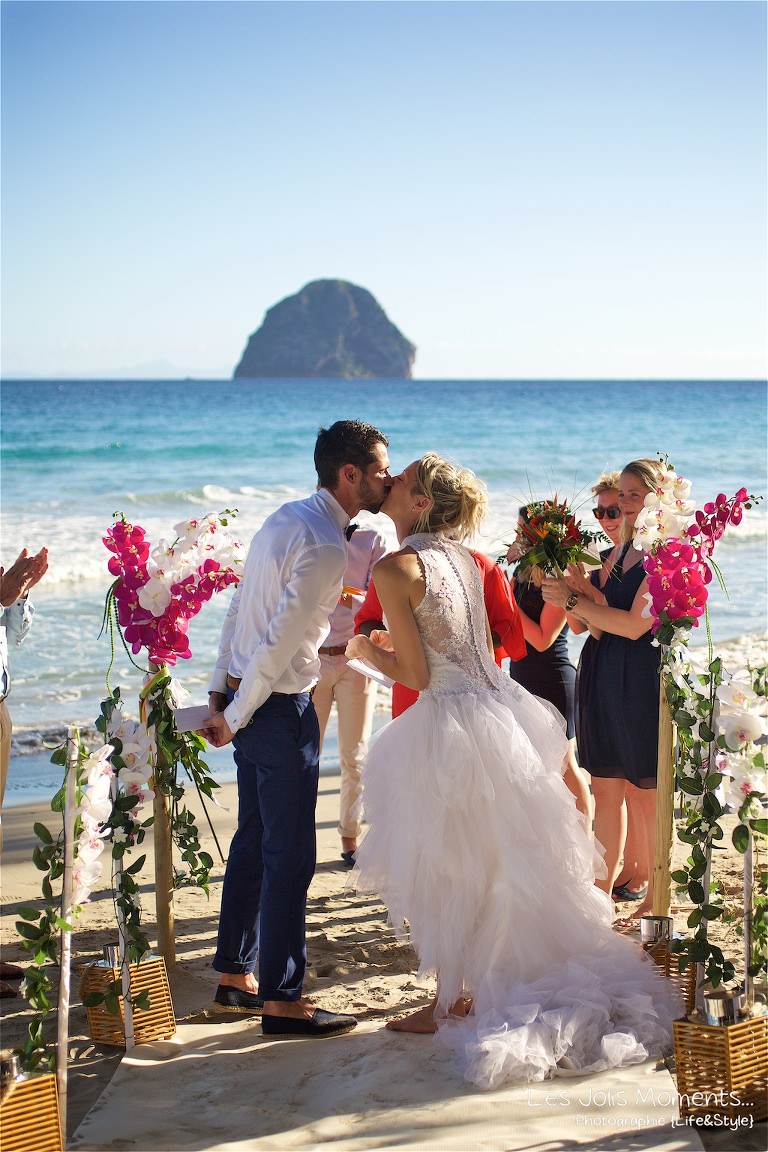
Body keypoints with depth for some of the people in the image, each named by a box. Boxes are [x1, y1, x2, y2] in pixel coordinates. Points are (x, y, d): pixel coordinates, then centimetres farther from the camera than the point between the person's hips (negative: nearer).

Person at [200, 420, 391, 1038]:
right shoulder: (324, 547, -20)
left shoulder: (287, 518, 10)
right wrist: (235, 717, -11)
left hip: (249, 698, 10)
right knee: (290, 854, -3)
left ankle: (235, 975, 29)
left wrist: (222, 693, 15)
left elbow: (239, 609, 13)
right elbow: (280, 642, -20)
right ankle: (281, 1000, 3)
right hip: (281, 708, -10)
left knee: (254, 840, 18)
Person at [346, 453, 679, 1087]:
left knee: (446, 874, 7)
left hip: (451, 724, -8)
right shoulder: (461, 555, 8)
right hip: (499, 708, 8)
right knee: (504, 862, 18)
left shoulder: (394, 569, -16)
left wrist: (365, 651, 2)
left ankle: (455, 1001, 16)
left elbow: (417, 674, -15)